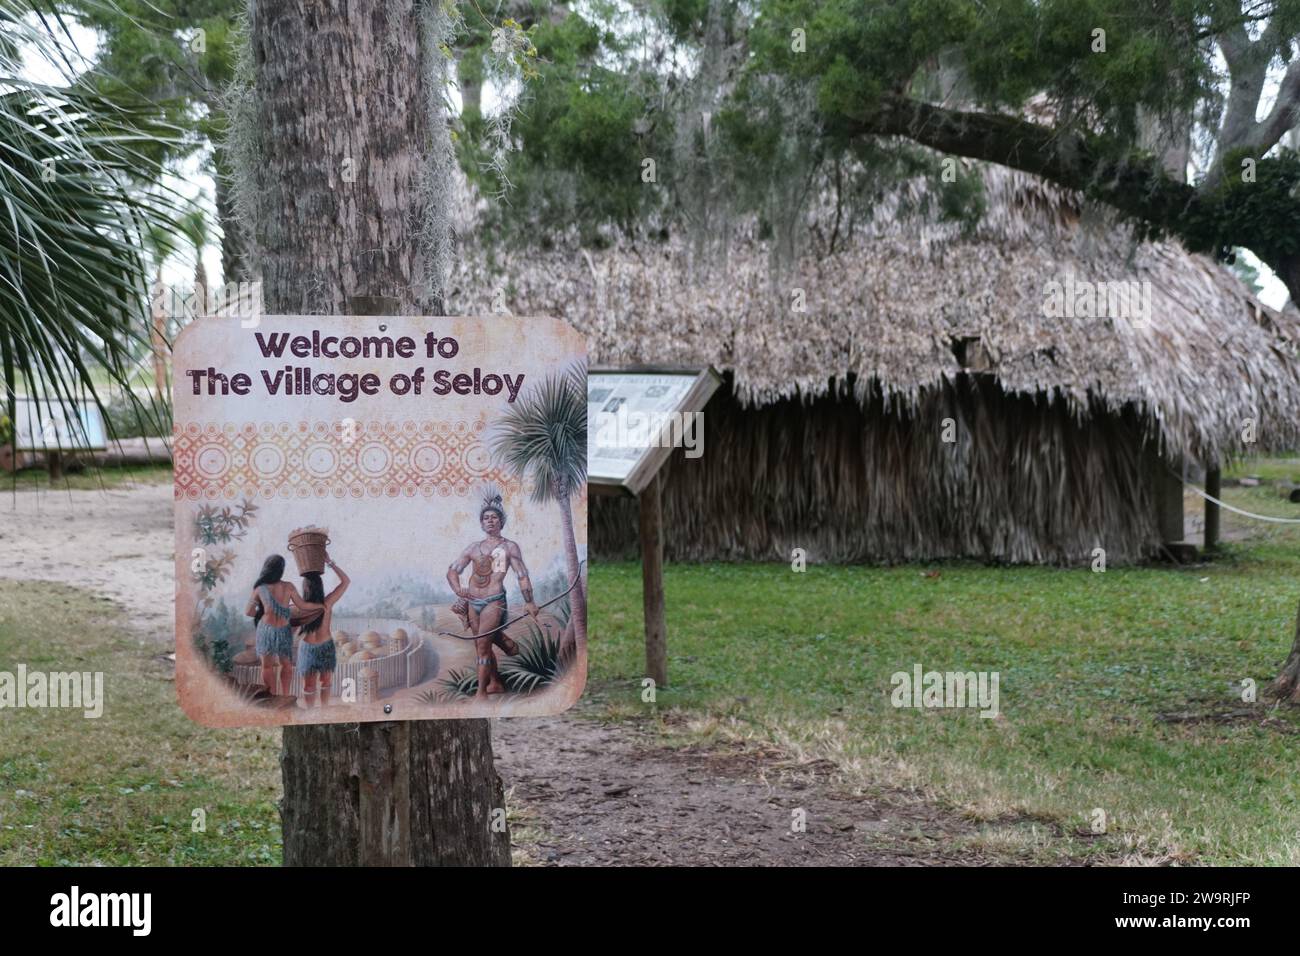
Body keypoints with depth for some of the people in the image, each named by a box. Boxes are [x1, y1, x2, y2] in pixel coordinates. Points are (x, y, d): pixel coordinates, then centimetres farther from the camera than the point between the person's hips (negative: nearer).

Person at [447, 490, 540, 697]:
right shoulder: (474, 548, 12)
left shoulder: (509, 547, 2)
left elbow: (522, 575, -1)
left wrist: (529, 602, -7)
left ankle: (481, 692, -10)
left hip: (493, 602, -5)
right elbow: (452, 571, 7)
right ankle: (495, 683, 26)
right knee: (483, 646, 11)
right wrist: (457, 588, -13)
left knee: (483, 644, -12)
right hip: (472, 602, 5)